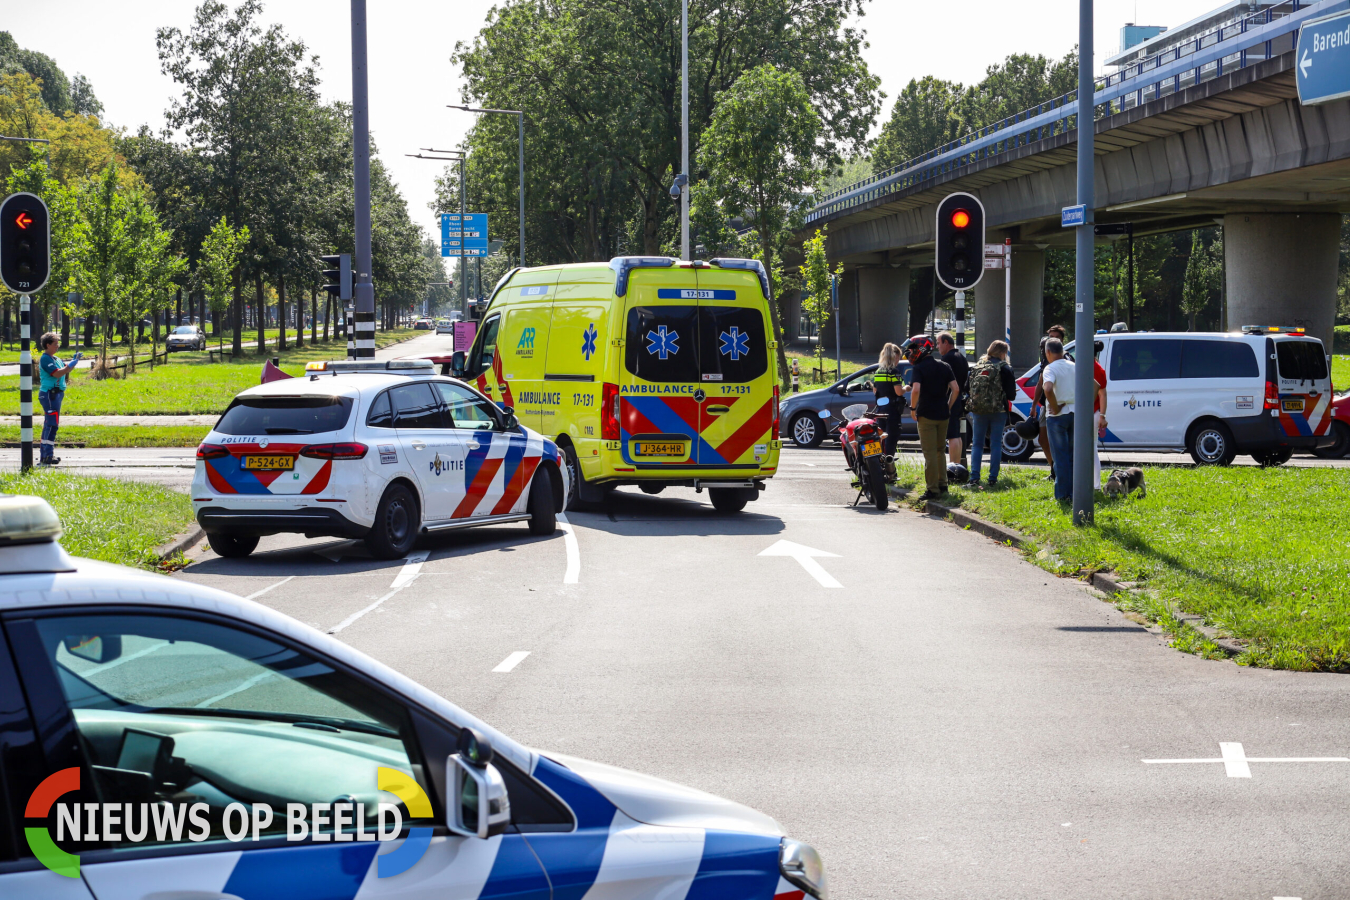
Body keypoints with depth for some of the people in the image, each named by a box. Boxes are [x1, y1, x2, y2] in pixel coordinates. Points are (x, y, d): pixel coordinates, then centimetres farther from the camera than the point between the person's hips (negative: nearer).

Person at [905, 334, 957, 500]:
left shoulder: (919, 368, -9)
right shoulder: (944, 366, 8)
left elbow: (916, 390, -23)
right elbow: (955, 389, 3)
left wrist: (913, 408, -9)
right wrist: (948, 407, 12)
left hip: (926, 416, -6)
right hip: (943, 415, 6)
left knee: (930, 453, -3)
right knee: (939, 451, 19)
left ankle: (933, 490, -3)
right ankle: (943, 485, 21)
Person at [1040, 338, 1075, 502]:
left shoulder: (1050, 368, -11)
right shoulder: (1074, 366, 7)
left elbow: (1048, 389, -30)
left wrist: (1056, 407, -18)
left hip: (1057, 415, -5)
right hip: (1075, 413, 5)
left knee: (1061, 456, 0)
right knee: (1073, 455, 13)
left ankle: (1062, 494, 2)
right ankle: (1074, 493, 15)